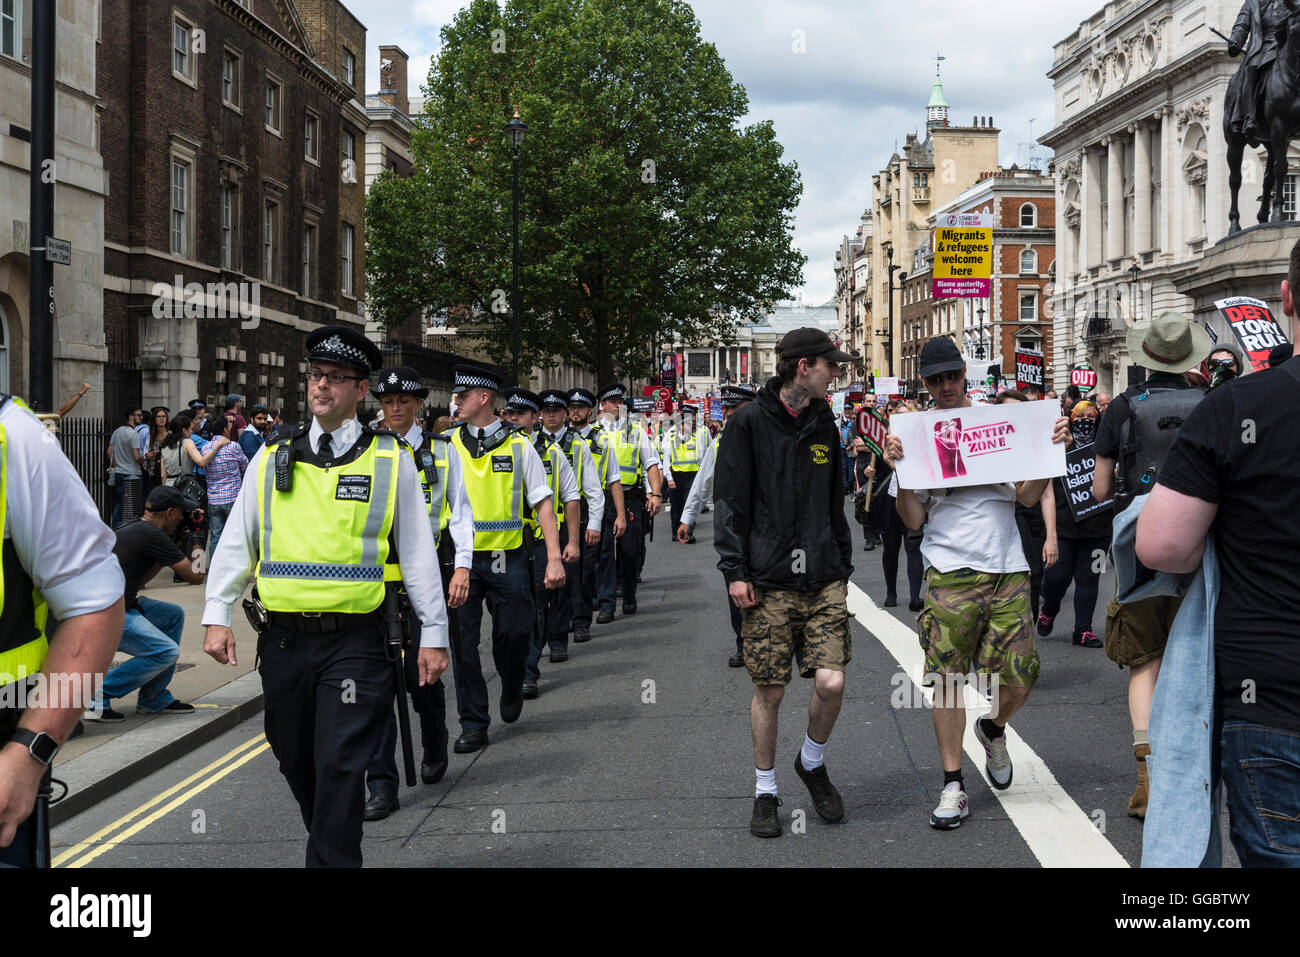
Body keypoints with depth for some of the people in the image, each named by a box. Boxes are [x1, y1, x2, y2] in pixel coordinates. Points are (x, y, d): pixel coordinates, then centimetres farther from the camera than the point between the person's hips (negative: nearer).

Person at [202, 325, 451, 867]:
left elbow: (418, 551, 3)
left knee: (339, 769, -7)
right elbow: (237, 542, 12)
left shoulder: (391, 462, 2)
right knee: (295, 762, 15)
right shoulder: (272, 459, 9)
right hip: (283, 639, 4)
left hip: (354, 641, -3)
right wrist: (217, 616, 3)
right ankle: (327, 846, 36)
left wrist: (433, 635, 1)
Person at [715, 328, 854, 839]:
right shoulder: (749, 423, -4)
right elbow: (730, 500, -5)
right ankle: (765, 791, 20)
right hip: (768, 582, -4)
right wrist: (734, 571, -10)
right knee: (769, 690, 2)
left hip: (823, 580, 4)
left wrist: (843, 567, 18)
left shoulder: (824, 424, 12)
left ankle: (812, 763, 22)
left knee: (831, 683, -6)